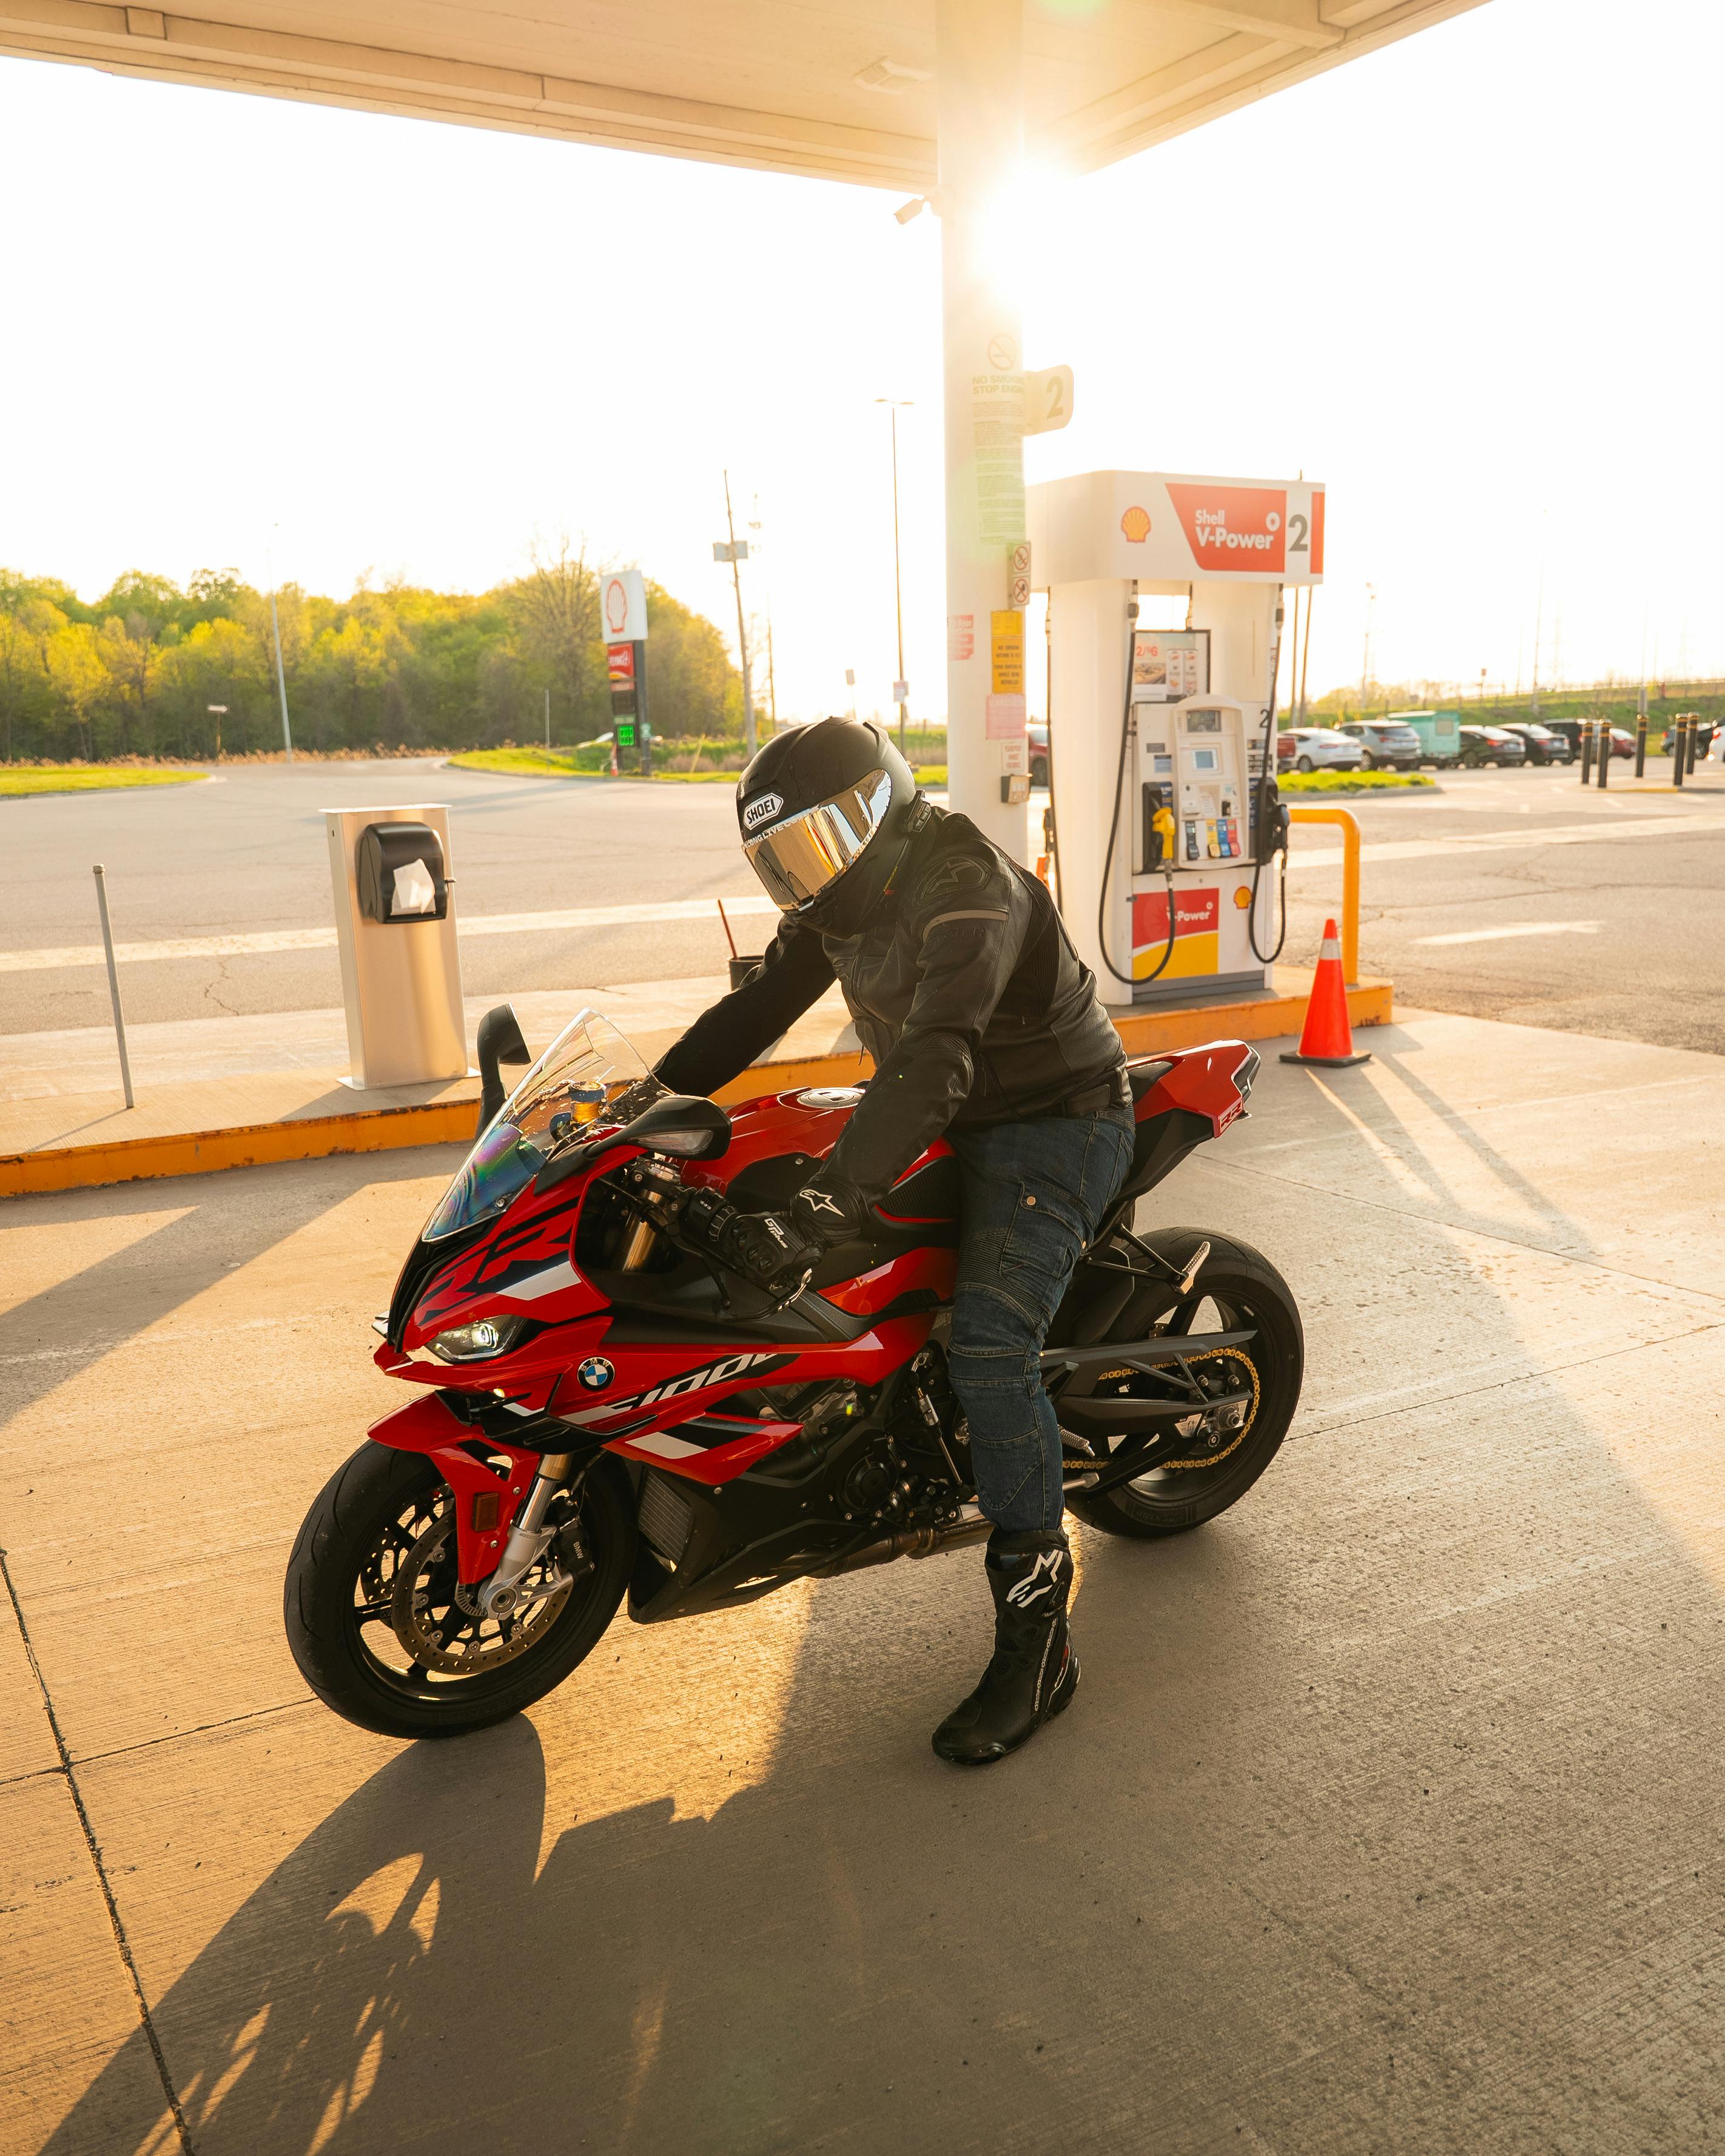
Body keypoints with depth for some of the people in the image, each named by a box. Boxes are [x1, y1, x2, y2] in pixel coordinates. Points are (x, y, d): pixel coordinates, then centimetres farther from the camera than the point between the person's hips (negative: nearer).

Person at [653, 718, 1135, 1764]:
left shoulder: (966, 887, -26)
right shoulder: (846, 893, 4)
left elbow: (930, 1066, -39)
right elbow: (759, 1007, 8)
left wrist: (828, 1205, -49)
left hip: (1057, 1123, -10)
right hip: (965, 1124, 10)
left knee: (989, 1346, -24)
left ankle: (1038, 1640, -16)